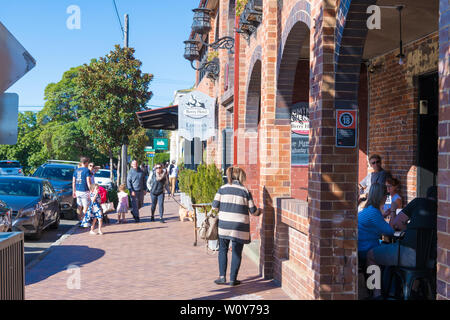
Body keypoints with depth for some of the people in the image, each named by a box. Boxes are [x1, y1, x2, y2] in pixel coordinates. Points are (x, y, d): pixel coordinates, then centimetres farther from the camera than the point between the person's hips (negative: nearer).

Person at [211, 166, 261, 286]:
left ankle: (222, 276, 12)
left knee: (223, 250, 17)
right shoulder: (245, 191, -2)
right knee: (236, 252, 8)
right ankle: (233, 279, 11)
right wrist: (259, 211, 22)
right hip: (240, 227, -2)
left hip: (224, 225, 2)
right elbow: (253, 211, 0)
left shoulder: (222, 189, 2)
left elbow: (215, 206, 0)